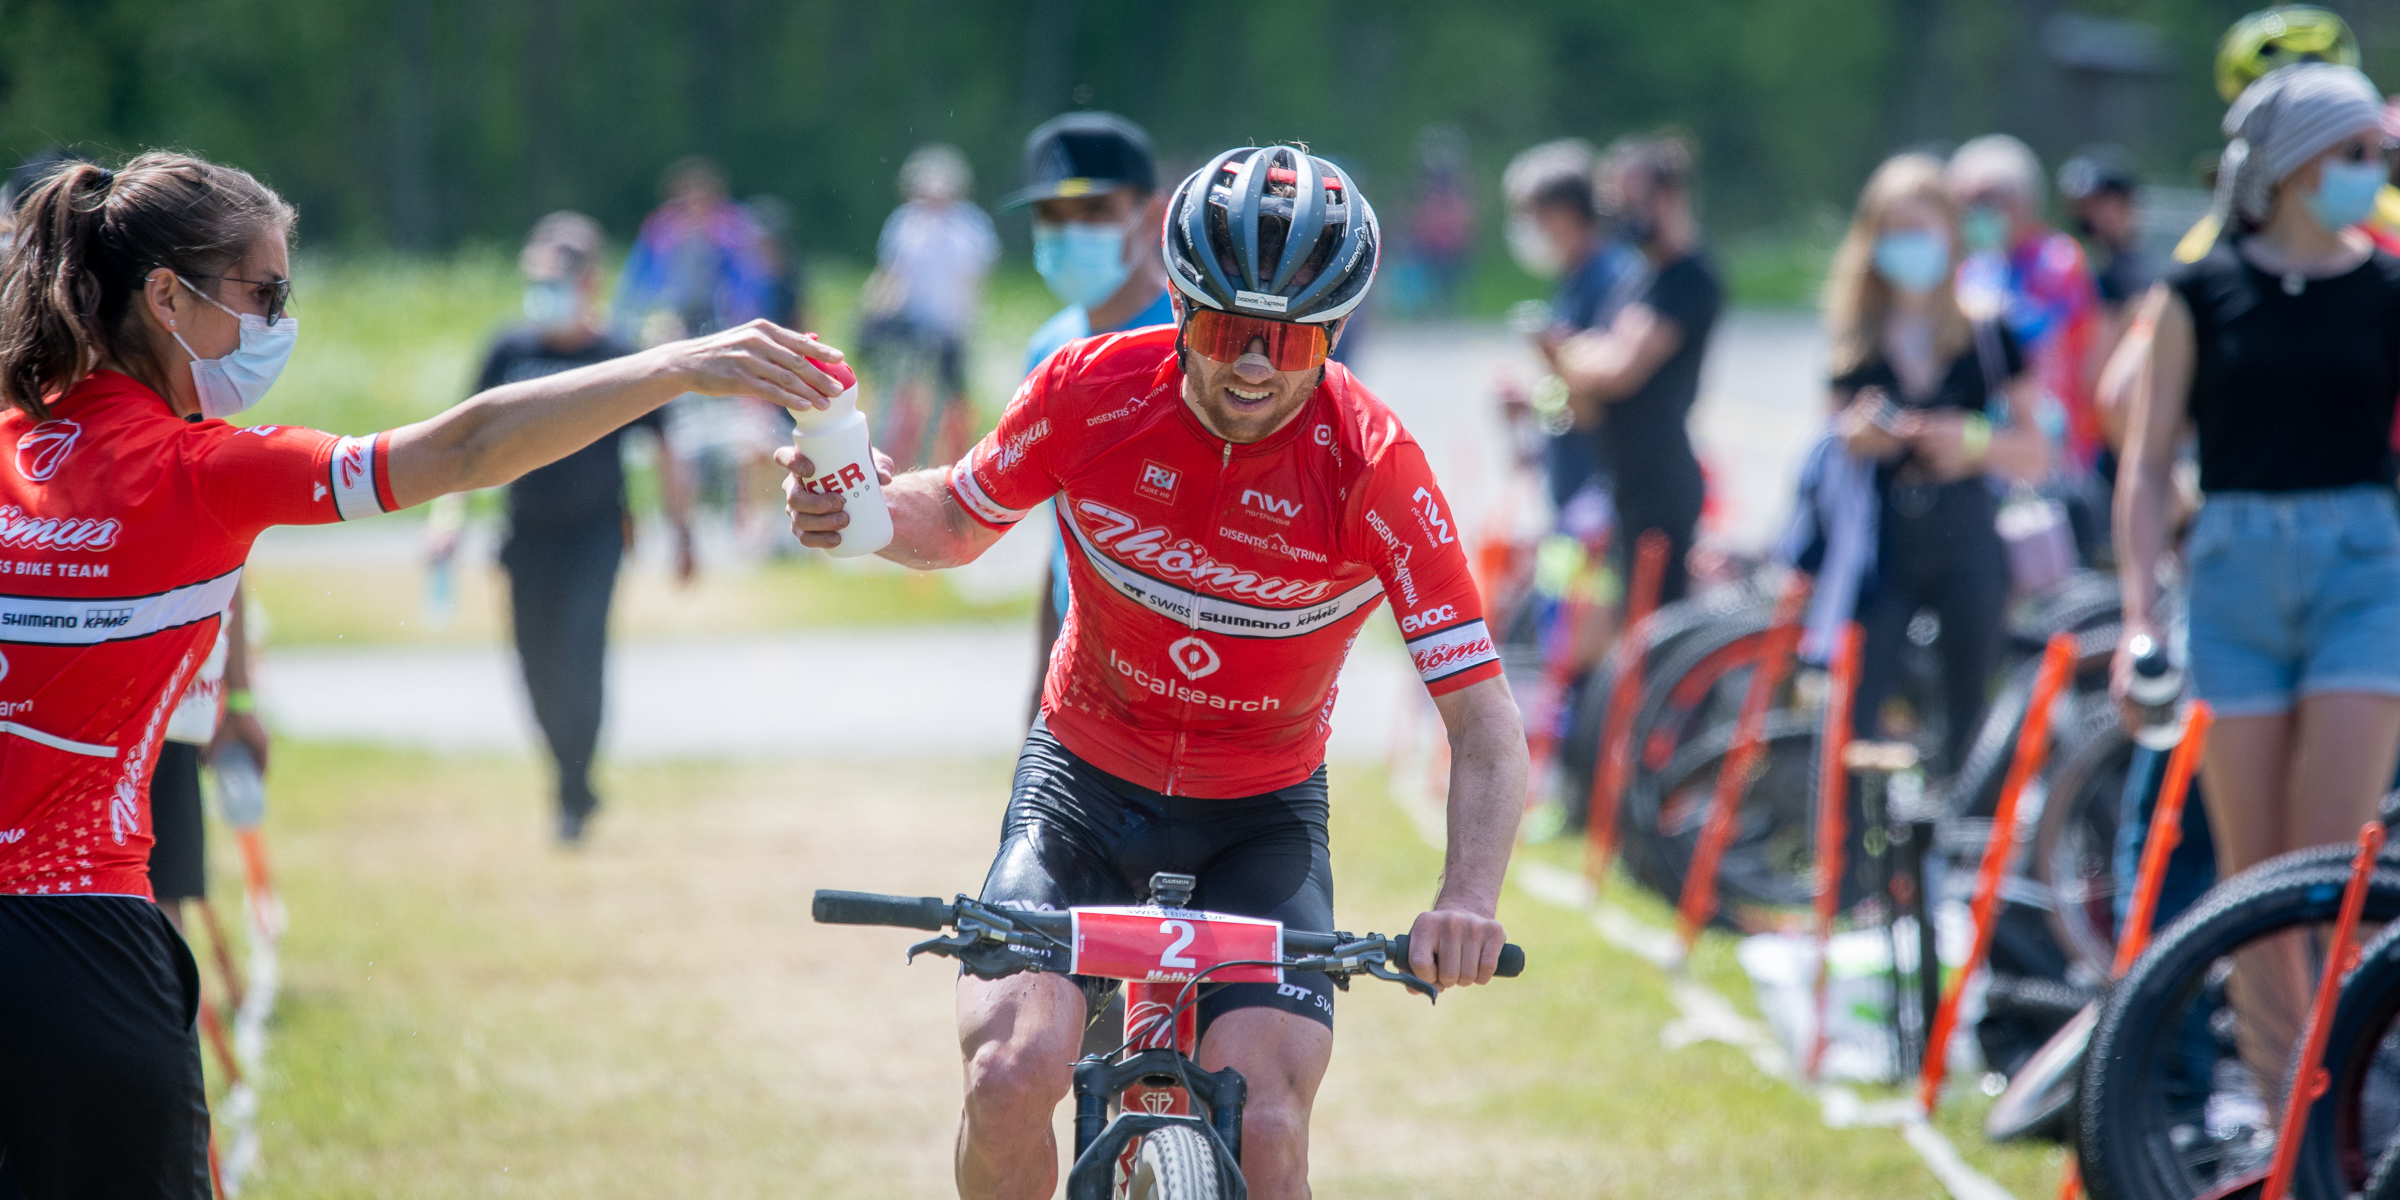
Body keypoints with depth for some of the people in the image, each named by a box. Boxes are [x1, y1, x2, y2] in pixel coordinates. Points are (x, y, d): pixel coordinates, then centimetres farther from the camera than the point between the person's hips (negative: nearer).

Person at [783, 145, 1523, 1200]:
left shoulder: (1374, 469, -21)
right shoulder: (1091, 391, -16)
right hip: (1084, 784, 1)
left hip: (1260, 819, -1)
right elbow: (959, 520, 5)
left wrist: (1467, 896, -40)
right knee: (1013, 1071, -23)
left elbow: (1485, 727, -22)